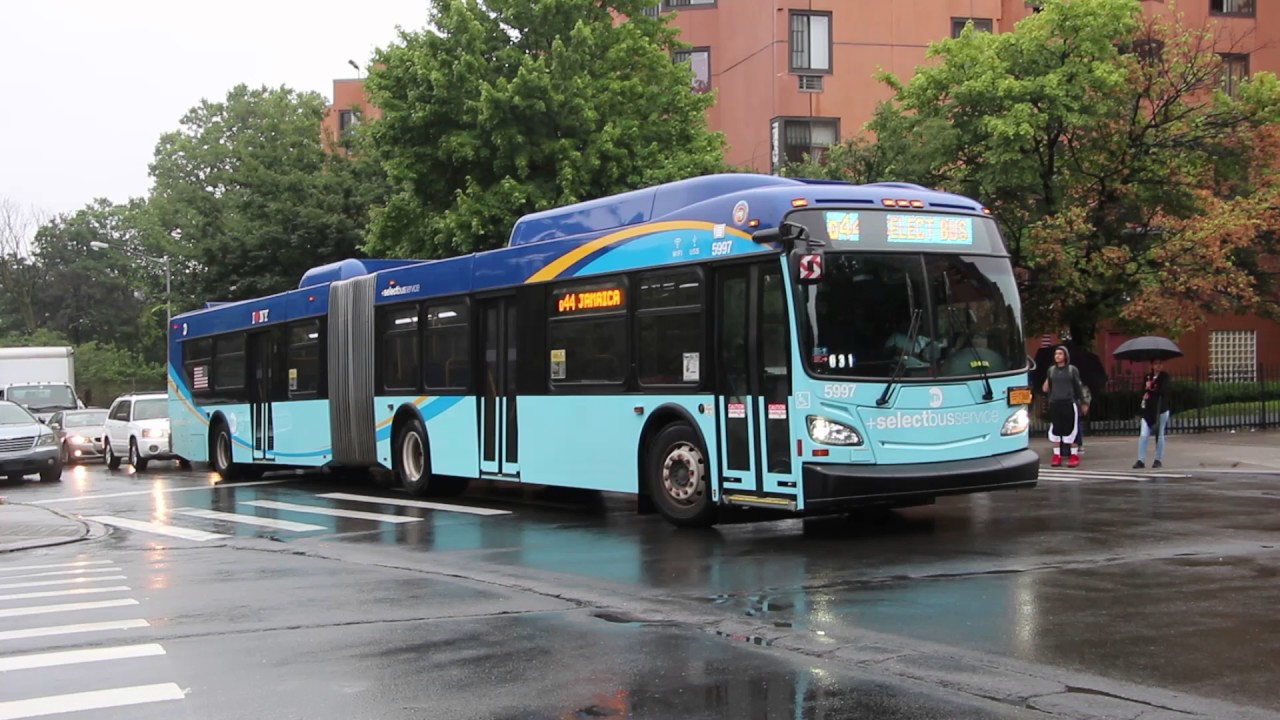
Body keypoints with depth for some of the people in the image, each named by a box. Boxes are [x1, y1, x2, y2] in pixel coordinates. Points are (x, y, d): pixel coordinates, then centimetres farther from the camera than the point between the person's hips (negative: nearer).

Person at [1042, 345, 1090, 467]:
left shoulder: (1072, 370, 3)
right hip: (1054, 404, 3)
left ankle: (1074, 456, 8)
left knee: (1070, 429, -1)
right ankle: (1057, 456, 12)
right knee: (1055, 430, 4)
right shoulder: (1051, 370, 10)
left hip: (1069, 403, -3)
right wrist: (1045, 389, -1)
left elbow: (1078, 387, 5)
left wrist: (1083, 402, 5)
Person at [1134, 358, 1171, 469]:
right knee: (1143, 435, -5)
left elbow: (1163, 391, -14)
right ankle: (1141, 460, -4)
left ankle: (1158, 459, 16)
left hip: (1161, 409, -3)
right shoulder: (1147, 377, 10)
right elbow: (1143, 391, 7)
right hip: (1148, 410, 3)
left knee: (1159, 435, 5)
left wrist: (1150, 390, -5)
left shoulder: (1165, 377, -2)